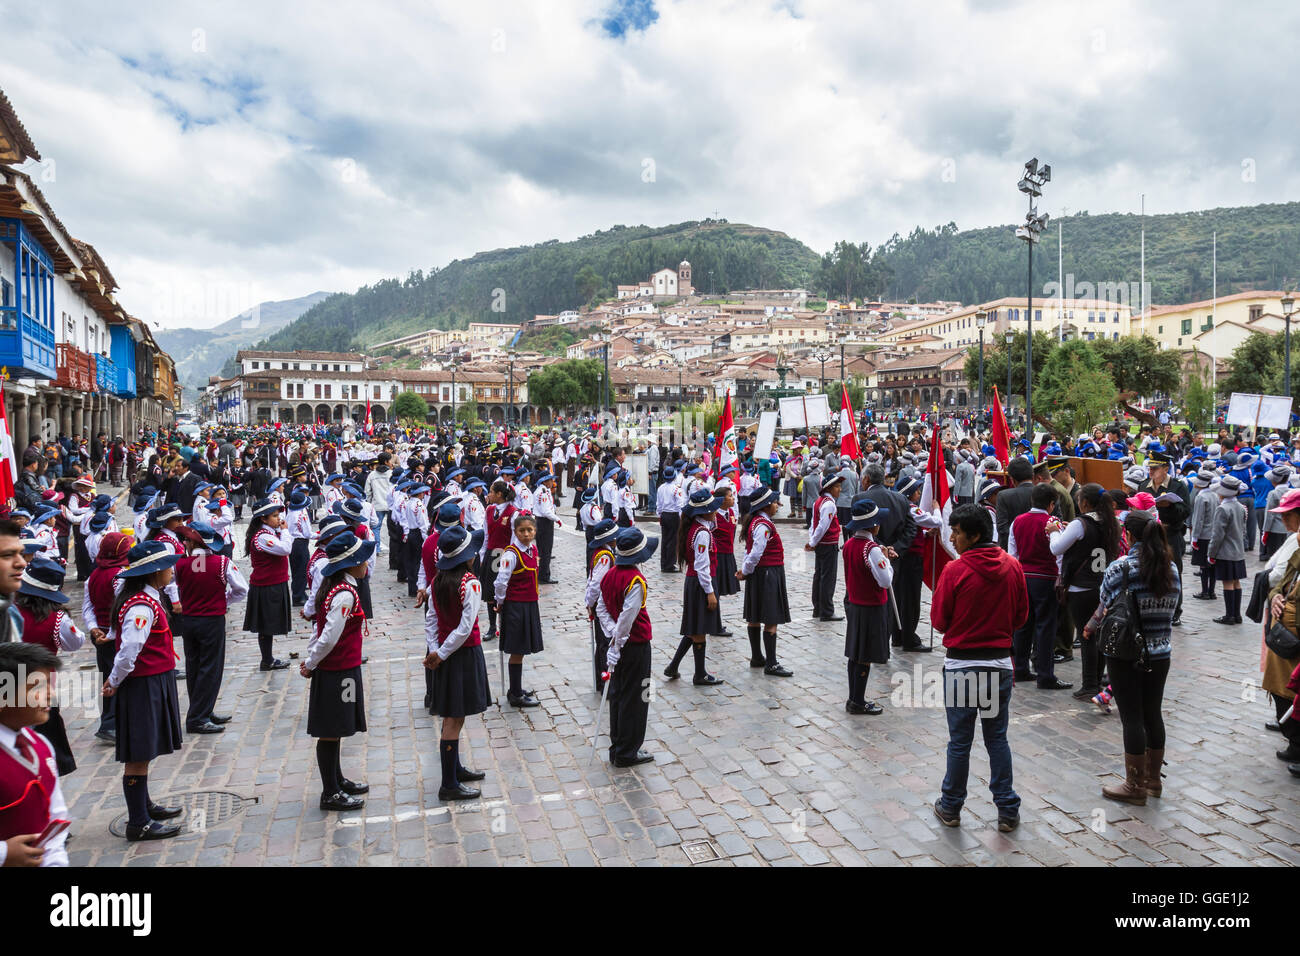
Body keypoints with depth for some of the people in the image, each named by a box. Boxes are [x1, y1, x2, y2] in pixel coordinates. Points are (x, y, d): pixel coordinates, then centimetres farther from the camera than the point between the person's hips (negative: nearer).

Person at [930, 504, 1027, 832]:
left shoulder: (956, 570, -15)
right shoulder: (1013, 567, -1)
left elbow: (939, 619, -7)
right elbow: (1021, 616, 7)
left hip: (962, 665, -4)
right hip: (1000, 663, 4)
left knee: (959, 741, 8)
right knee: (997, 738, 15)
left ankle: (951, 807, 21)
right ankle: (1008, 811, 20)